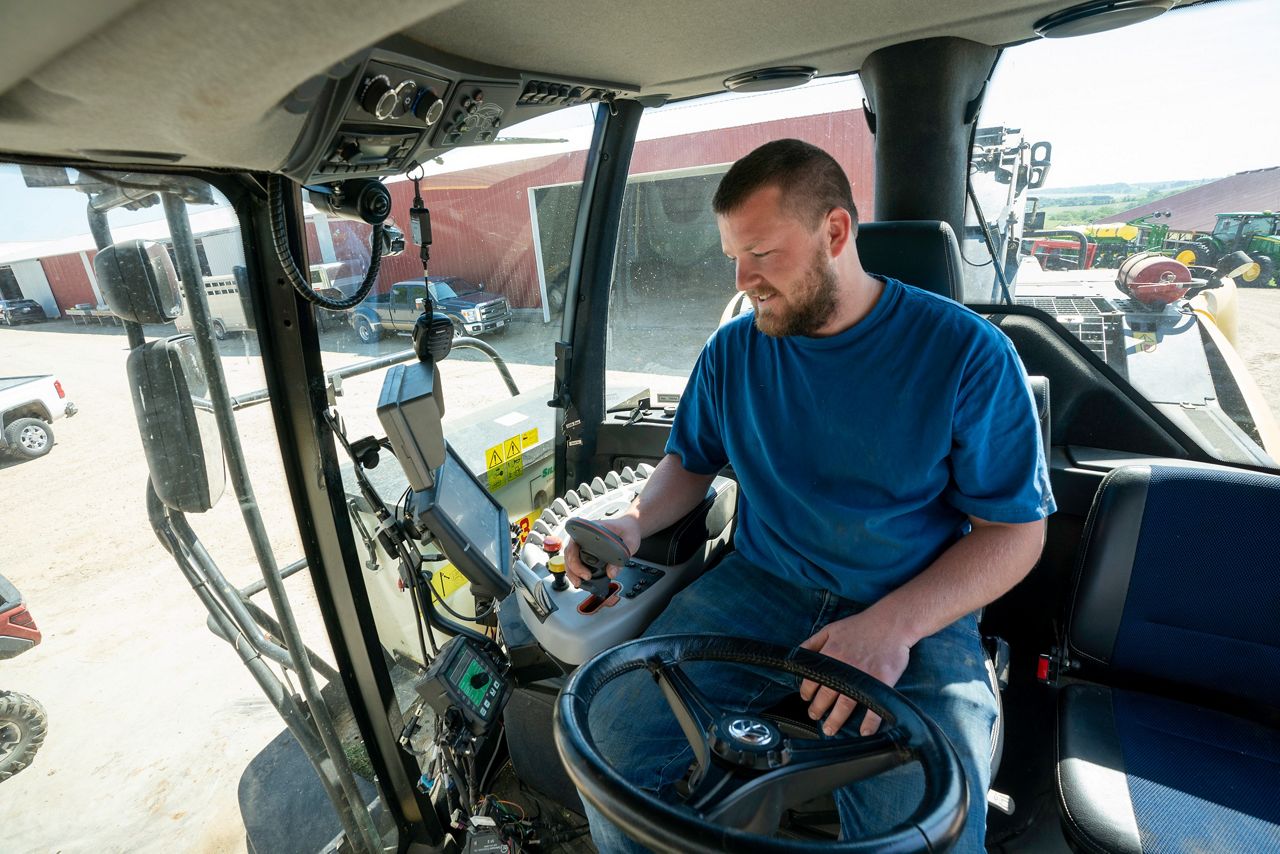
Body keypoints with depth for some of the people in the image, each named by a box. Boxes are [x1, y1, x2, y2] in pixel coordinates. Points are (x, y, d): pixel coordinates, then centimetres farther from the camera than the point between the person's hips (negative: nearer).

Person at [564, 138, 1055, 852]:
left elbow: (1016, 531, -5)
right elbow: (691, 462, 15)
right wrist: (633, 523, -7)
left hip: (917, 615, -1)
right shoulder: (733, 350, 4)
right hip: (759, 587, 3)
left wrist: (894, 623, -20)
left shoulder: (966, 351, -7)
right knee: (610, 734, -14)